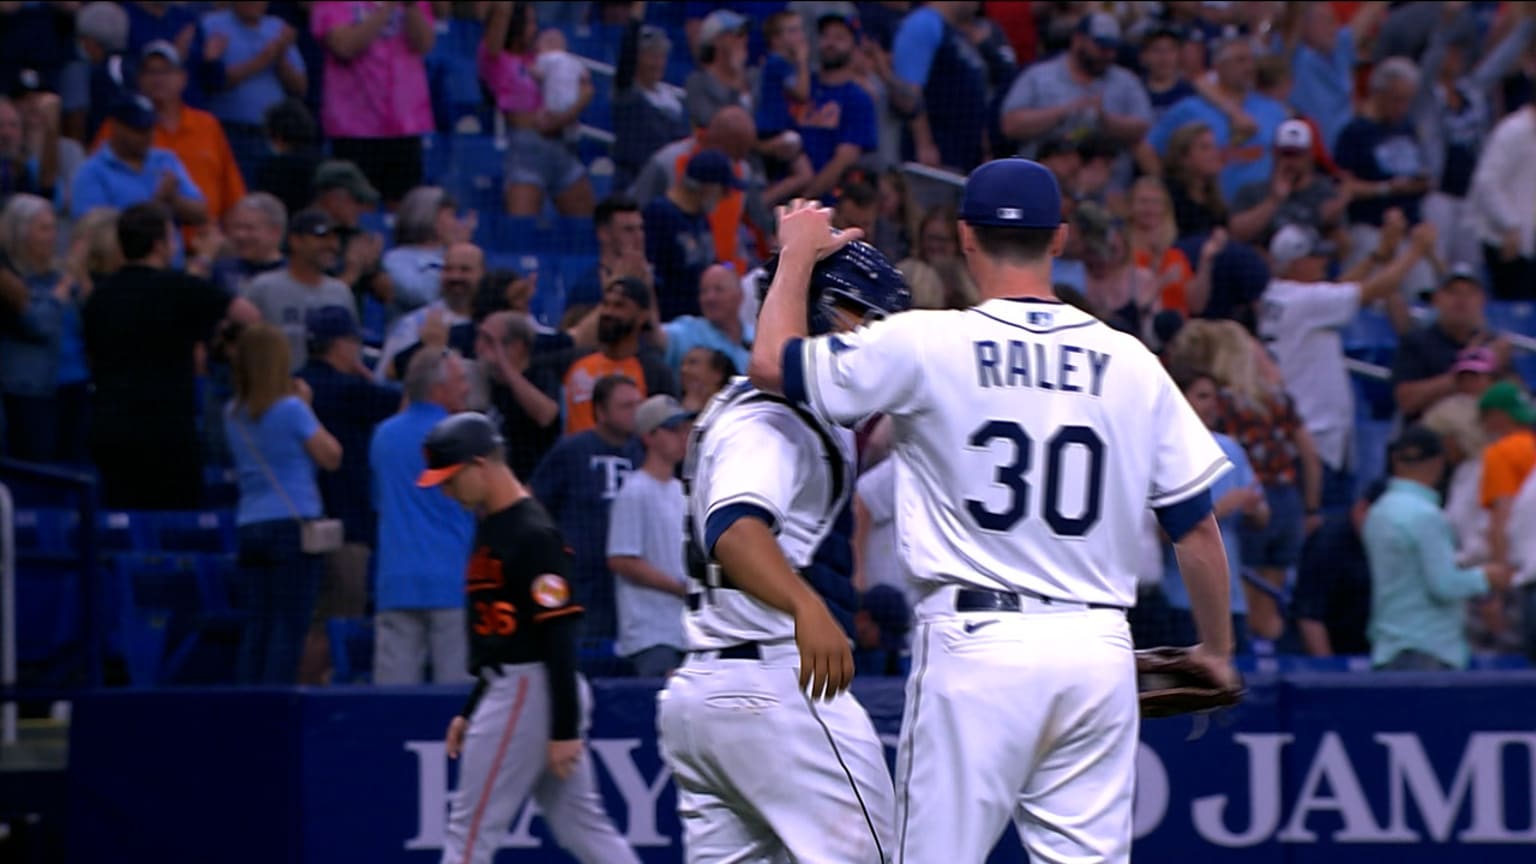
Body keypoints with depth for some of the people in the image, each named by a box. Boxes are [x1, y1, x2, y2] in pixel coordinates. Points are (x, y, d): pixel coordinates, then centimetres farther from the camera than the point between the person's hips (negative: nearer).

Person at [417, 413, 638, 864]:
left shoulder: (533, 535, -16)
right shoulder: (491, 526, 15)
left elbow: (559, 635, -19)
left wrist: (564, 729, -22)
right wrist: (471, 711, 22)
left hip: (529, 692, -10)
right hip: (507, 690, 10)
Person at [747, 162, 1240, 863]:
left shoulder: (925, 345, -4)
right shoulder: (1129, 363, 6)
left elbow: (773, 363, 5)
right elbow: (1196, 527, 9)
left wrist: (797, 255, 21)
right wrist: (1216, 650, 23)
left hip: (976, 645, -3)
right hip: (1098, 648, 3)